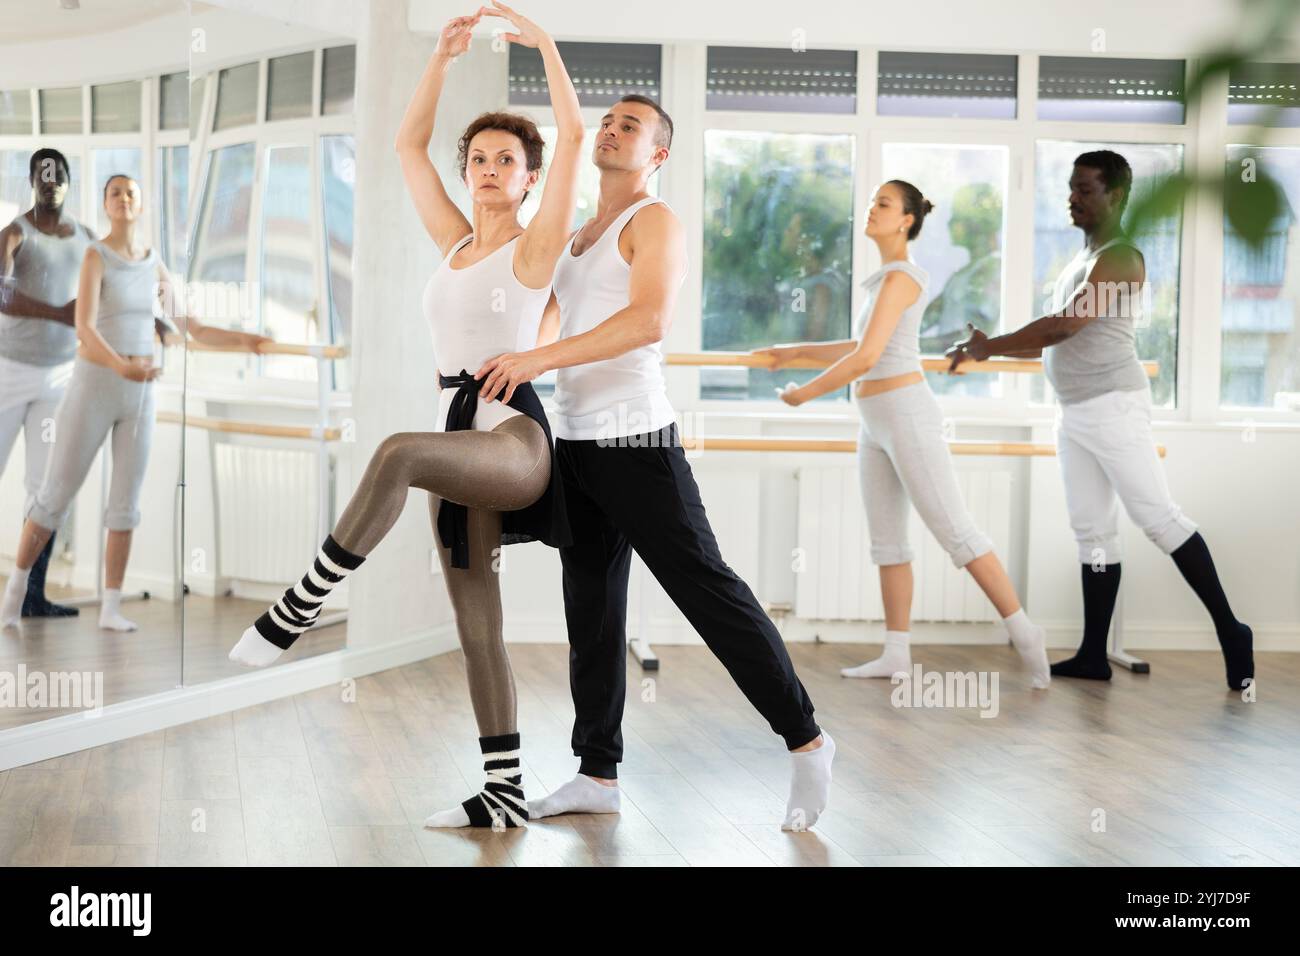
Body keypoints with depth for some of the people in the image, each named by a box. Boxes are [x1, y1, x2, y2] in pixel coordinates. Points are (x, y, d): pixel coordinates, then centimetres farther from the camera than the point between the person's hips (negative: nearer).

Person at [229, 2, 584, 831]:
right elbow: (409, 146, 20)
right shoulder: (456, 245, 15)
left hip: (517, 437, -7)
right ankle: (506, 794, 13)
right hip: (462, 438, 7)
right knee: (477, 627, 6)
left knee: (400, 453, -38)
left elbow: (574, 136, -13)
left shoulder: (535, 247, -2)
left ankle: (302, 606, -30)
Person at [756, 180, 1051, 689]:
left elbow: (865, 358, -22)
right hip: (878, 424, 10)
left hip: (907, 418, -10)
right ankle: (896, 654, 12)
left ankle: (1024, 634, 0)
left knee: (955, 533, -8)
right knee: (885, 539, 8)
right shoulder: (892, 278, 14)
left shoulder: (899, 277, -17)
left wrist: (804, 393, -10)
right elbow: (866, 348, 25)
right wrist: (797, 350, 28)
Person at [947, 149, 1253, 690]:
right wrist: (988, 350, 8)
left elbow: (1063, 326, -21)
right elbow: (1051, 342, 21)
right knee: (1092, 532, 7)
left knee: (1159, 518, -8)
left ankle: (1229, 631, 0)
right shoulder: (1081, 260, 18)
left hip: (1114, 407, -9)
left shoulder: (1120, 258, -12)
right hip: (1073, 414, 9)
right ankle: (1094, 656, 9)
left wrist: (991, 346, -16)